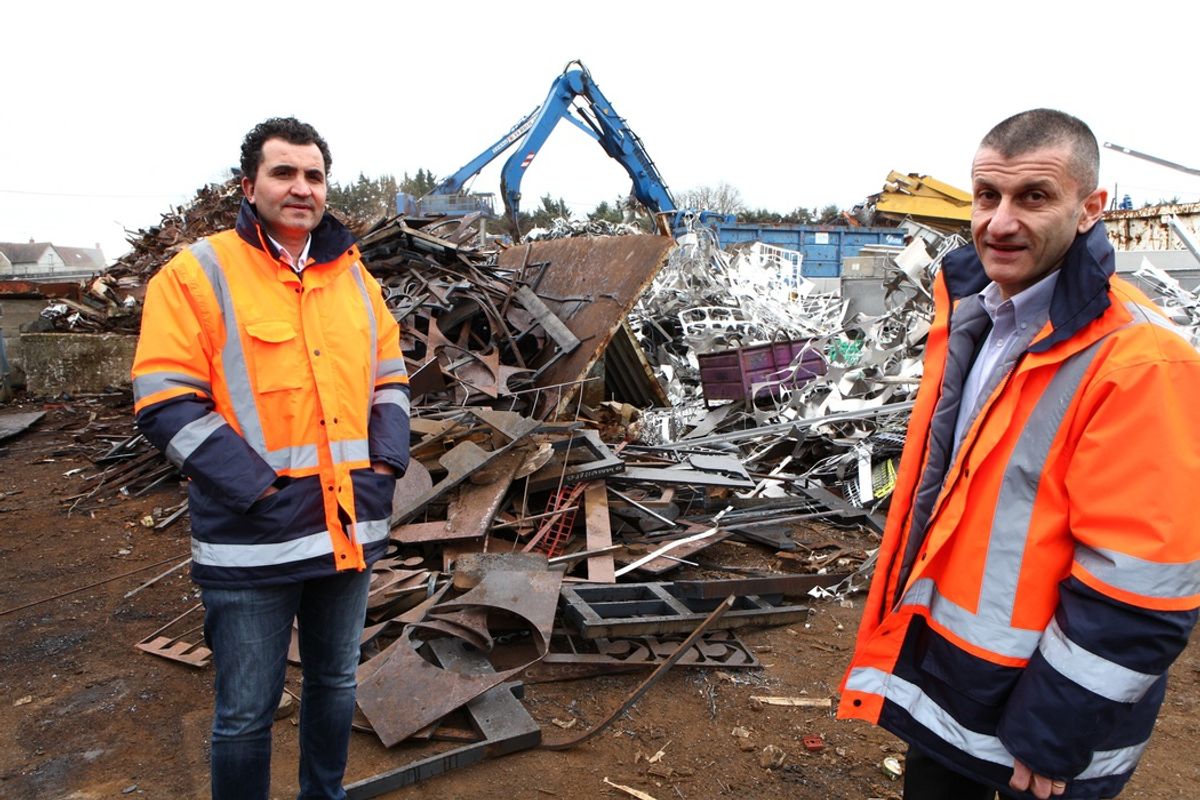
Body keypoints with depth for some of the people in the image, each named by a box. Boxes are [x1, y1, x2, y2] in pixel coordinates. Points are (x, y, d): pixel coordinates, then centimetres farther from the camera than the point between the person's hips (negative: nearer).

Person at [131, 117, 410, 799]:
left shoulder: (354, 276, 9)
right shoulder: (197, 274, -7)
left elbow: (390, 377, 15)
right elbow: (166, 402, -12)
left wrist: (386, 461, 0)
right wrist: (257, 487, -18)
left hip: (351, 525, 5)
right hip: (253, 539, -5)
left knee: (336, 681, 22)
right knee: (247, 712, 9)